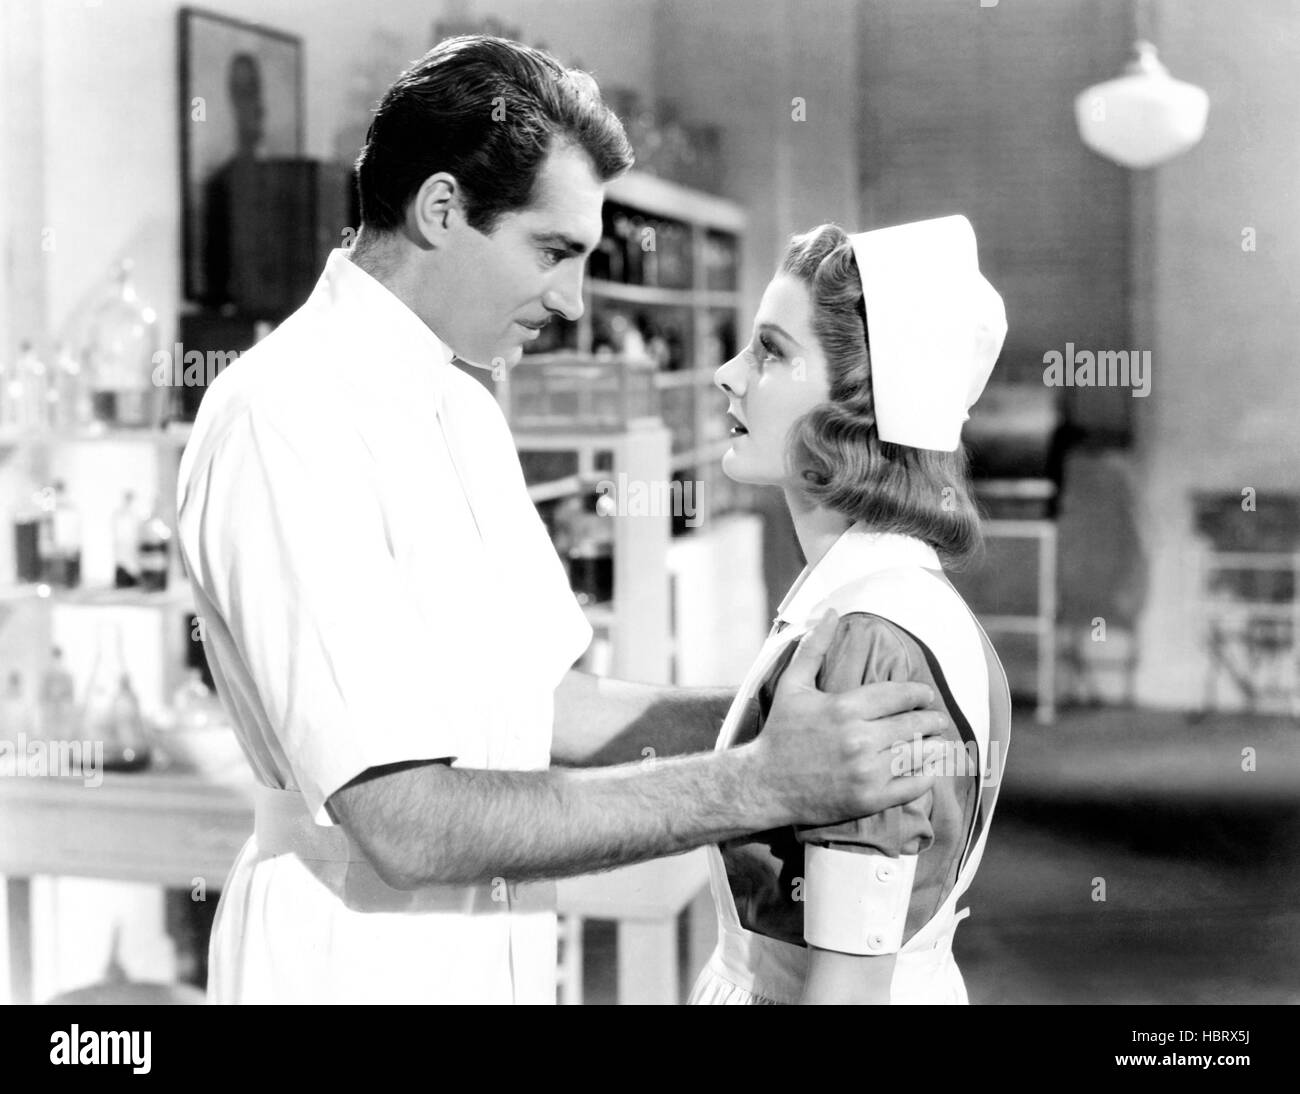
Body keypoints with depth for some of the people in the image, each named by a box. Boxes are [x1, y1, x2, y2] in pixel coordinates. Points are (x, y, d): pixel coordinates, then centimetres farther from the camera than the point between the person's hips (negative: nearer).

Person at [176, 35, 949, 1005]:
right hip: (359, 959, -8)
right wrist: (760, 783, -25)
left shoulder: (466, 413, 8)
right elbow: (409, 824, -25)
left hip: (501, 955, 8)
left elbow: (548, 709, 10)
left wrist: (787, 711, -3)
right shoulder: (284, 420, -20)